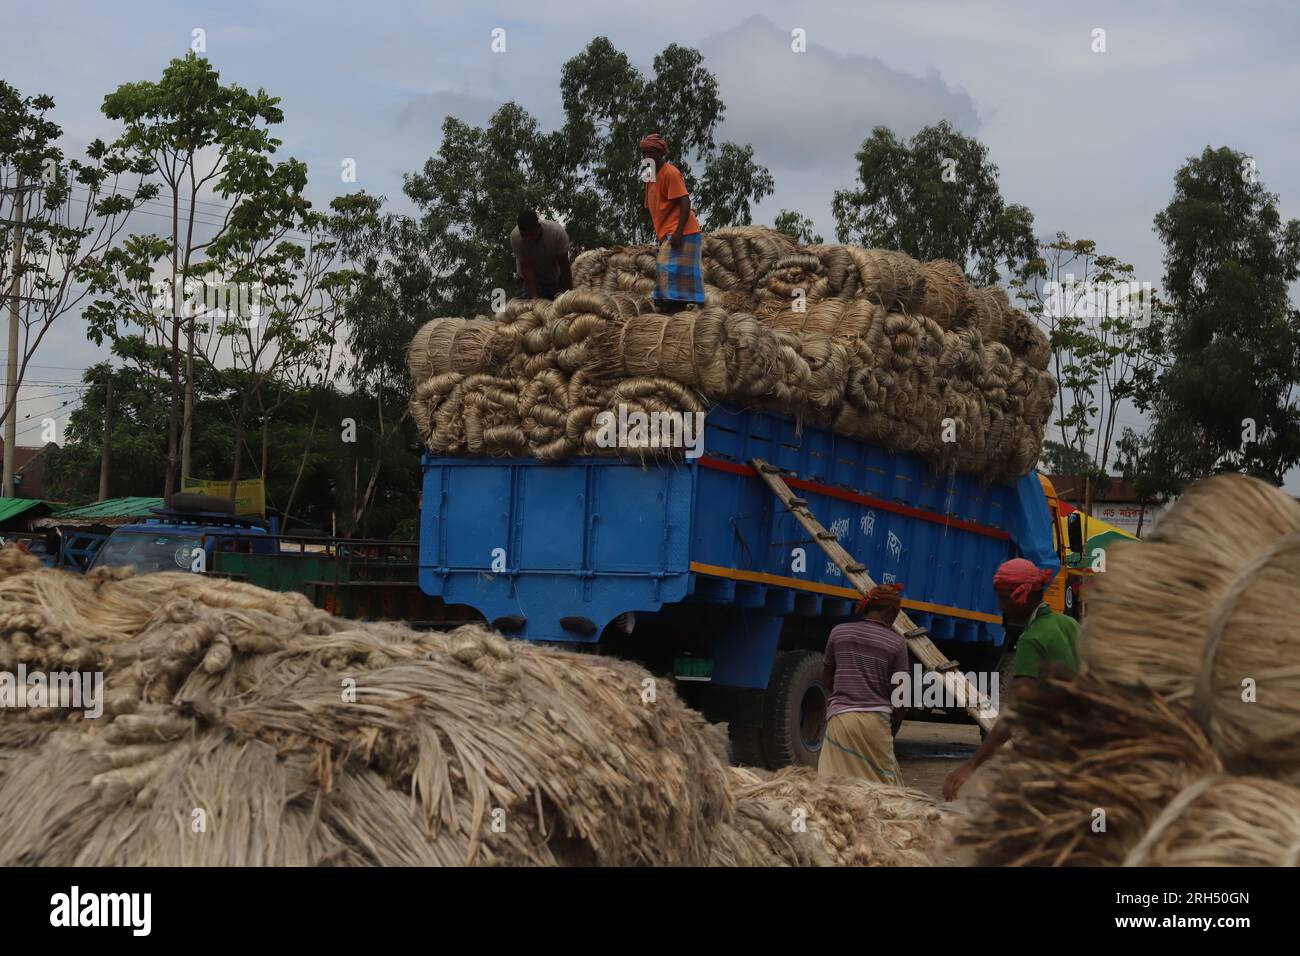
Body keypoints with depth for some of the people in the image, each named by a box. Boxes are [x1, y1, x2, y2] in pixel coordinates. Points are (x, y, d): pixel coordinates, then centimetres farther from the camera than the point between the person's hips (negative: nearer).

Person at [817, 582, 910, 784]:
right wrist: (891, 734, 14)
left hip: (839, 717, 2)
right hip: (876, 721, -1)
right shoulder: (896, 643, 2)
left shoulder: (839, 632, 10)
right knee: (885, 785, 5)